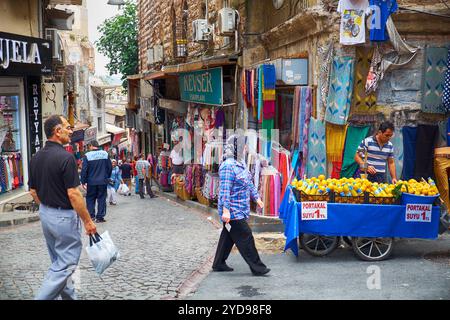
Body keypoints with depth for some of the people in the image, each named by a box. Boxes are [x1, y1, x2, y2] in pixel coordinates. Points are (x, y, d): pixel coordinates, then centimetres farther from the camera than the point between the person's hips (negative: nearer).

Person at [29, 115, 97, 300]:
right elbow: (73, 195, -22)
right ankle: (42, 298, -6)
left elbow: (33, 191, 10)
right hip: (64, 216, -9)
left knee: (58, 262, 18)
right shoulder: (65, 157, -21)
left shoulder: (36, 158, 4)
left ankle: (68, 296, 29)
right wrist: (88, 221, -14)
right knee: (65, 265, -1)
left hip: (45, 215, 9)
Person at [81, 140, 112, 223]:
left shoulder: (87, 155, -7)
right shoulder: (105, 154, 0)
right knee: (101, 199, 7)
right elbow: (110, 167, 5)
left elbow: (84, 170, -8)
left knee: (90, 198, 12)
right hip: (103, 181, 2)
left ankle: (91, 215, 10)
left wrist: (83, 182, -1)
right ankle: (100, 217, 5)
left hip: (91, 182, -1)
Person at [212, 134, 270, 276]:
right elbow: (224, 189, -24)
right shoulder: (228, 166, -19)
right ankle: (257, 267, 2)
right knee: (245, 238, -5)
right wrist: (225, 210, -28)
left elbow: (249, 183, 23)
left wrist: (256, 197, 25)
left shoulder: (239, 164, 13)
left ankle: (219, 264, 26)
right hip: (233, 211, -10)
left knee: (228, 237, 16)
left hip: (239, 211, 10)